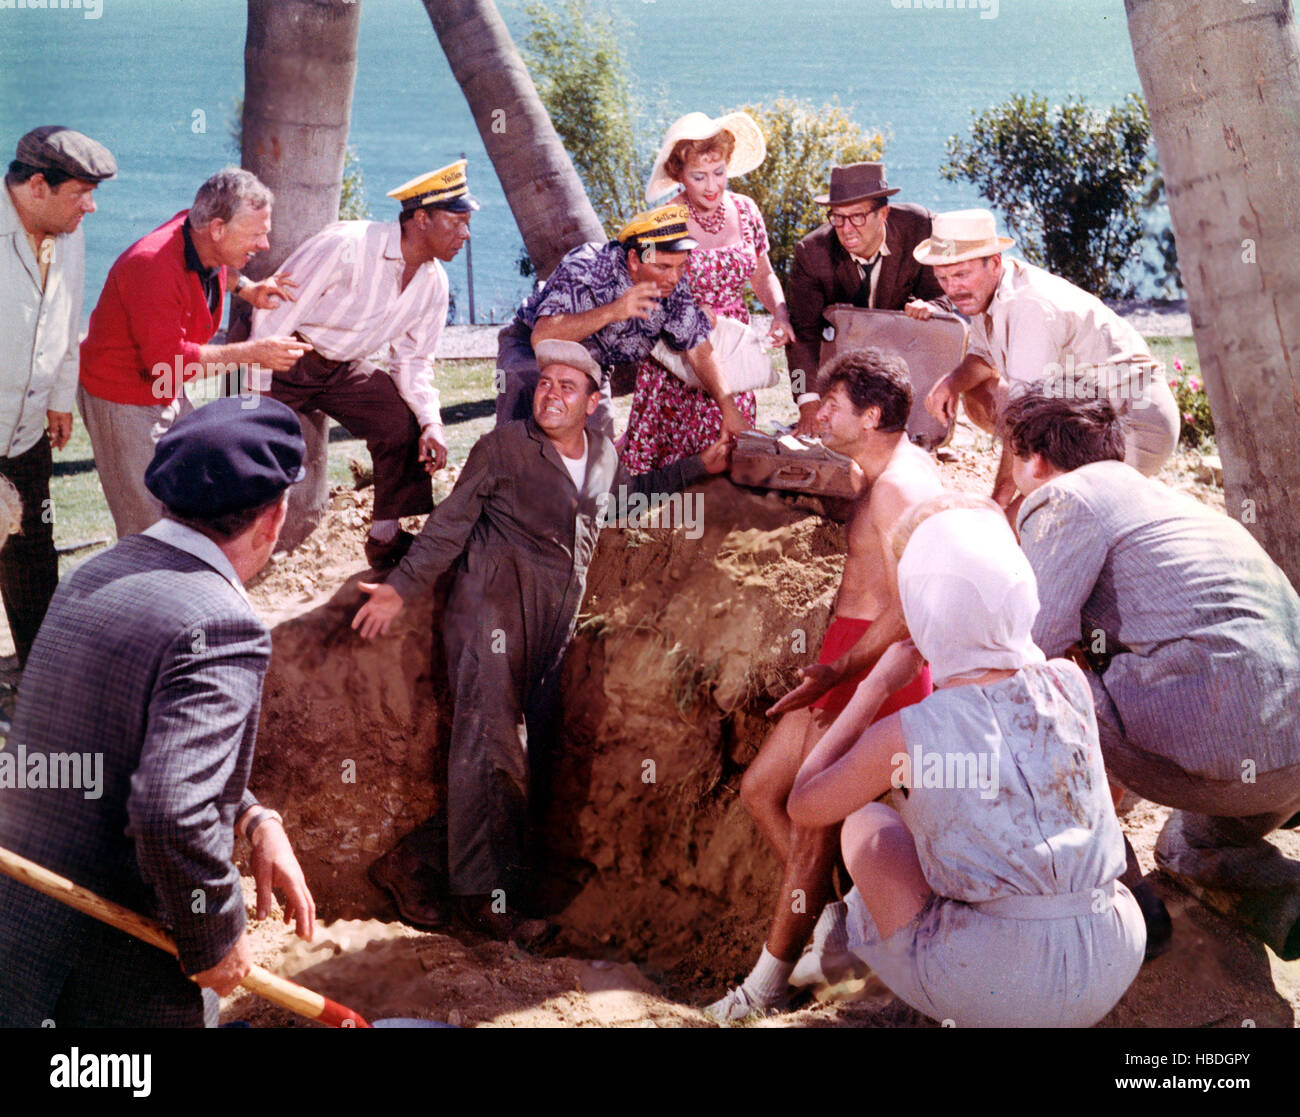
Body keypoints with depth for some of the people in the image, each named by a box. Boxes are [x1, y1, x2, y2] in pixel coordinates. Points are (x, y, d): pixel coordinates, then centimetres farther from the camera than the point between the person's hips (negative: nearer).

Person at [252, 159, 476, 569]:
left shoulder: (434, 282, -4)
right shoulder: (347, 246, -26)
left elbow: (413, 359, 6)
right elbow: (276, 313, -22)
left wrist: (431, 421, -12)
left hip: (344, 368, 6)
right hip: (287, 361, -6)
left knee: (407, 422, -9)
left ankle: (386, 540, 6)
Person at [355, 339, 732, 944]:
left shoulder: (603, 456, 19)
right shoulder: (505, 446, 4)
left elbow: (632, 493, 41)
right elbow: (451, 522, 3)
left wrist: (699, 466, 34)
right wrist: (402, 587, -5)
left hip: (552, 624, 6)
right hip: (493, 605, -5)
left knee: (520, 757, -2)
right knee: (492, 745, -17)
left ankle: (414, 862, 5)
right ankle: (488, 895, -14)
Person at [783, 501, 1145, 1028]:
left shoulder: (907, 733, -14)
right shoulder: (1068, 683, -5)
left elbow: (804, 806, 5)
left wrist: (878, 684, 5)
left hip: (987, 986, -4)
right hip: (1112, 972, 4)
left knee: (867, 822, 17)